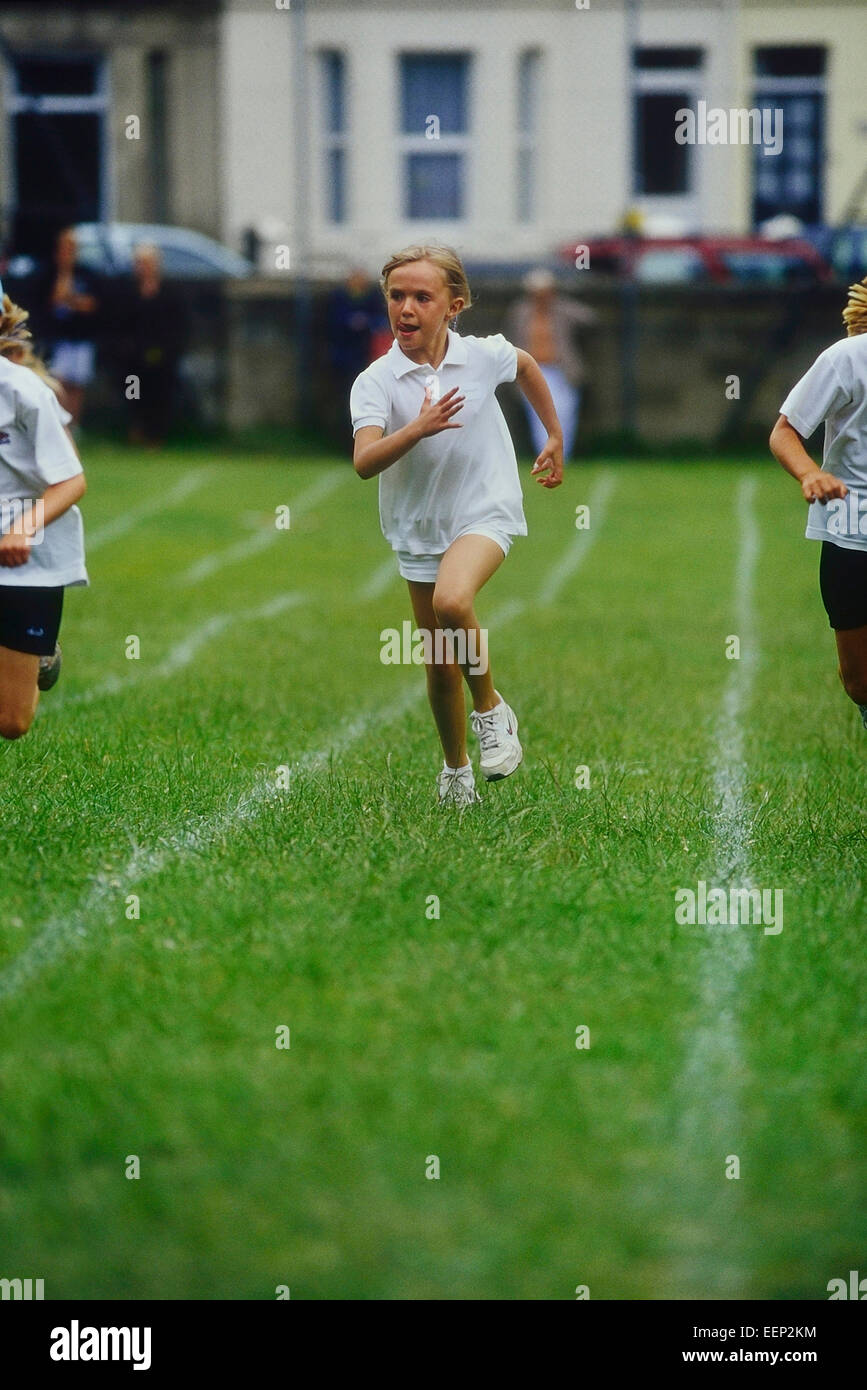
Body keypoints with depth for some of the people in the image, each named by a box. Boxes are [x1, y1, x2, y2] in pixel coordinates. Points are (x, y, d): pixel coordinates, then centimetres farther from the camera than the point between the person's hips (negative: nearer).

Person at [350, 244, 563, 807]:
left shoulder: (484, 355, -9)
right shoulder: (376, 381, -14)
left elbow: (527, 365, 17)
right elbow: (364, 463, -28)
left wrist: (555, 436, 21)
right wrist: (418, 429, -43)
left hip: (486, 511, -2)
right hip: (420, 526, 2)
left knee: (452, 601, -32)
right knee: (439, 663, 9)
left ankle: (491, 709, -10)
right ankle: (456, 771, 30)